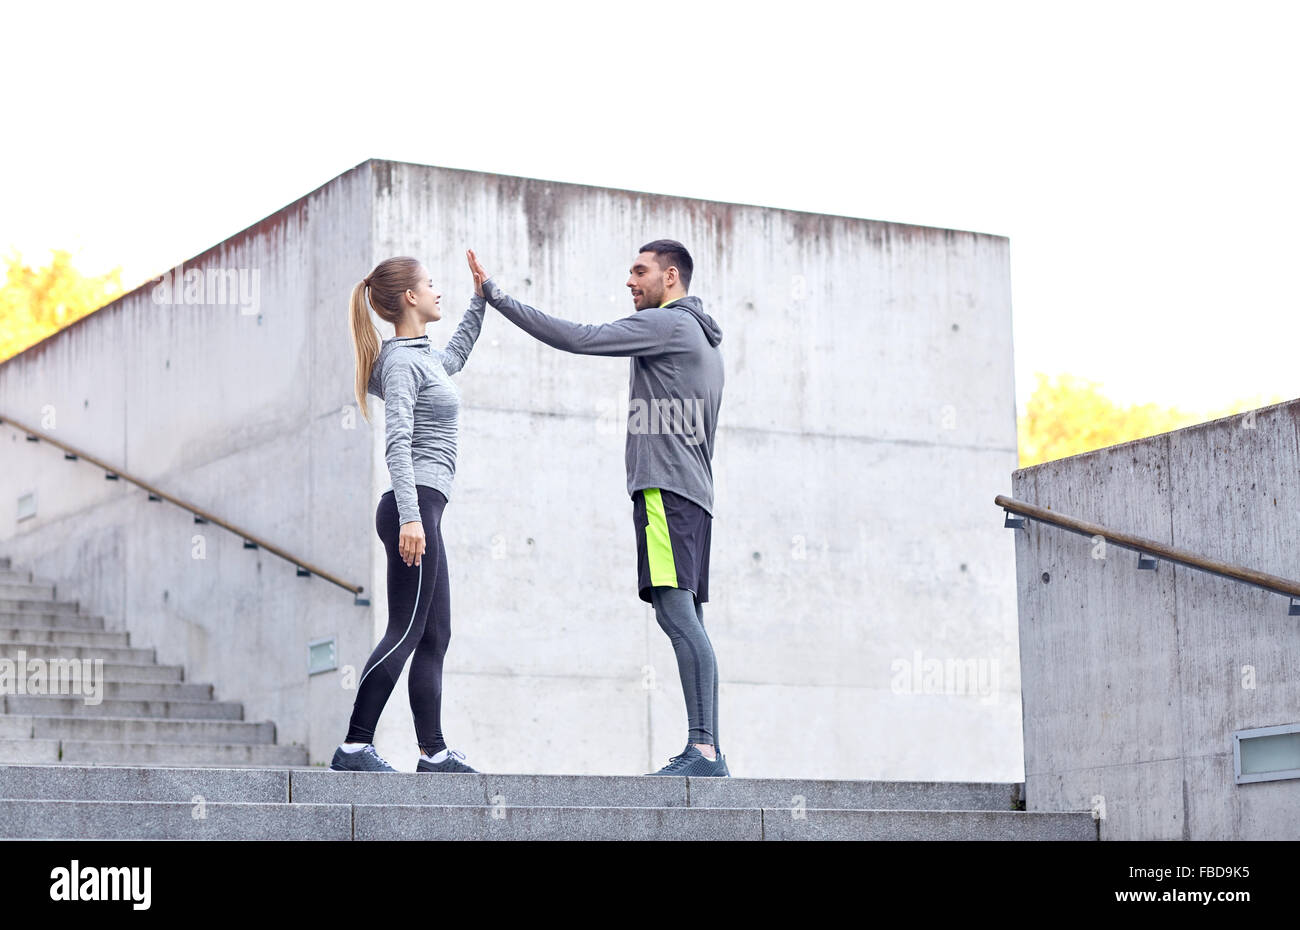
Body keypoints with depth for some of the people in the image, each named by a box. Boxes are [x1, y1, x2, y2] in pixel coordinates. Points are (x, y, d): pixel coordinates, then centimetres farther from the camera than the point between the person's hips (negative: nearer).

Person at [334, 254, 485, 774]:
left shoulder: (425, 358, 20)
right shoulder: (401, 362, -8)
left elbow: (456, 354, 46)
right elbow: (397, 443, -19)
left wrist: (481, 296, 44)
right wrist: (410, 516, -27)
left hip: (421, 510, 10)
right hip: (413, 503, -10)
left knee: (435, 636, 7)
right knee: (406, 632, -12)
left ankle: (433, 752, 7)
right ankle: (354, 747, -13)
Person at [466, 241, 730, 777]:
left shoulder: (668, 323, -4)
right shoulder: (704, 341, 27)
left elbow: (578, 339, -12)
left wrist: (497, 297, -8)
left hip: (665, 490, -10)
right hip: (691, 493, 10)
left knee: (677, 613, -18)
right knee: (686, 622, 5)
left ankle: (704, 749, -26)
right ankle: (706, 749, 0)